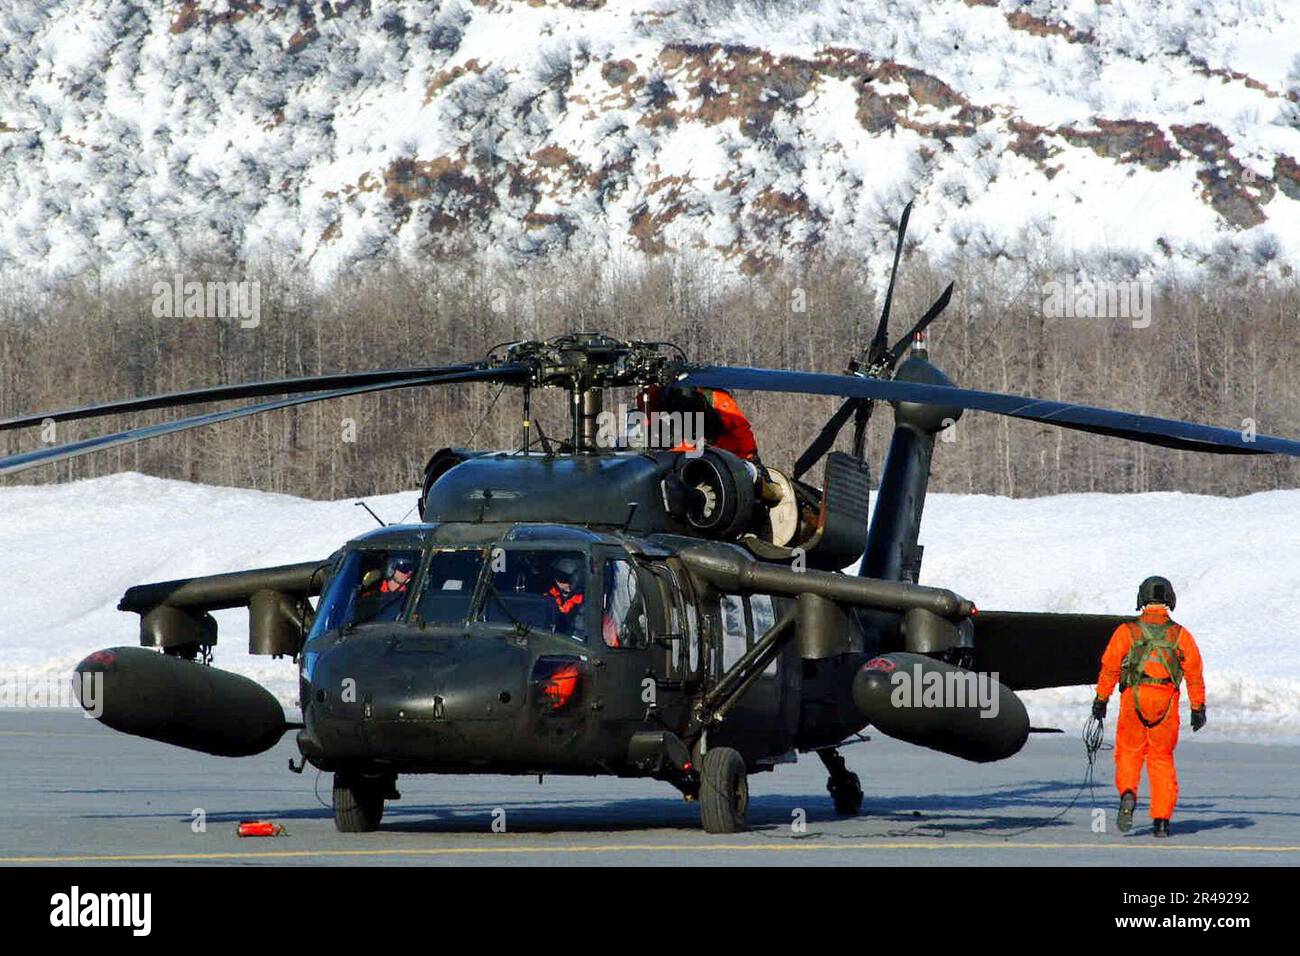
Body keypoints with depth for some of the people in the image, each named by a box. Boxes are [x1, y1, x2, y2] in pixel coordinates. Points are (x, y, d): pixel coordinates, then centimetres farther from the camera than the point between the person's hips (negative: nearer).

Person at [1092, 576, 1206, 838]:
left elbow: (1110, 667, -3)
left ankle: (1128, 795, -18)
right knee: (1162, 759, 10)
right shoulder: (1180, 635, 4)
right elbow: (1195, 673, 4)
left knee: (1129, 753, 11)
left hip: (1133, 699, -1)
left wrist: (1101, 699, 3)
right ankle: (1162, 820, 6)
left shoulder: (1127, 631, 0)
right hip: (1167, 703, 1)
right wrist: (1198, 708, 11)